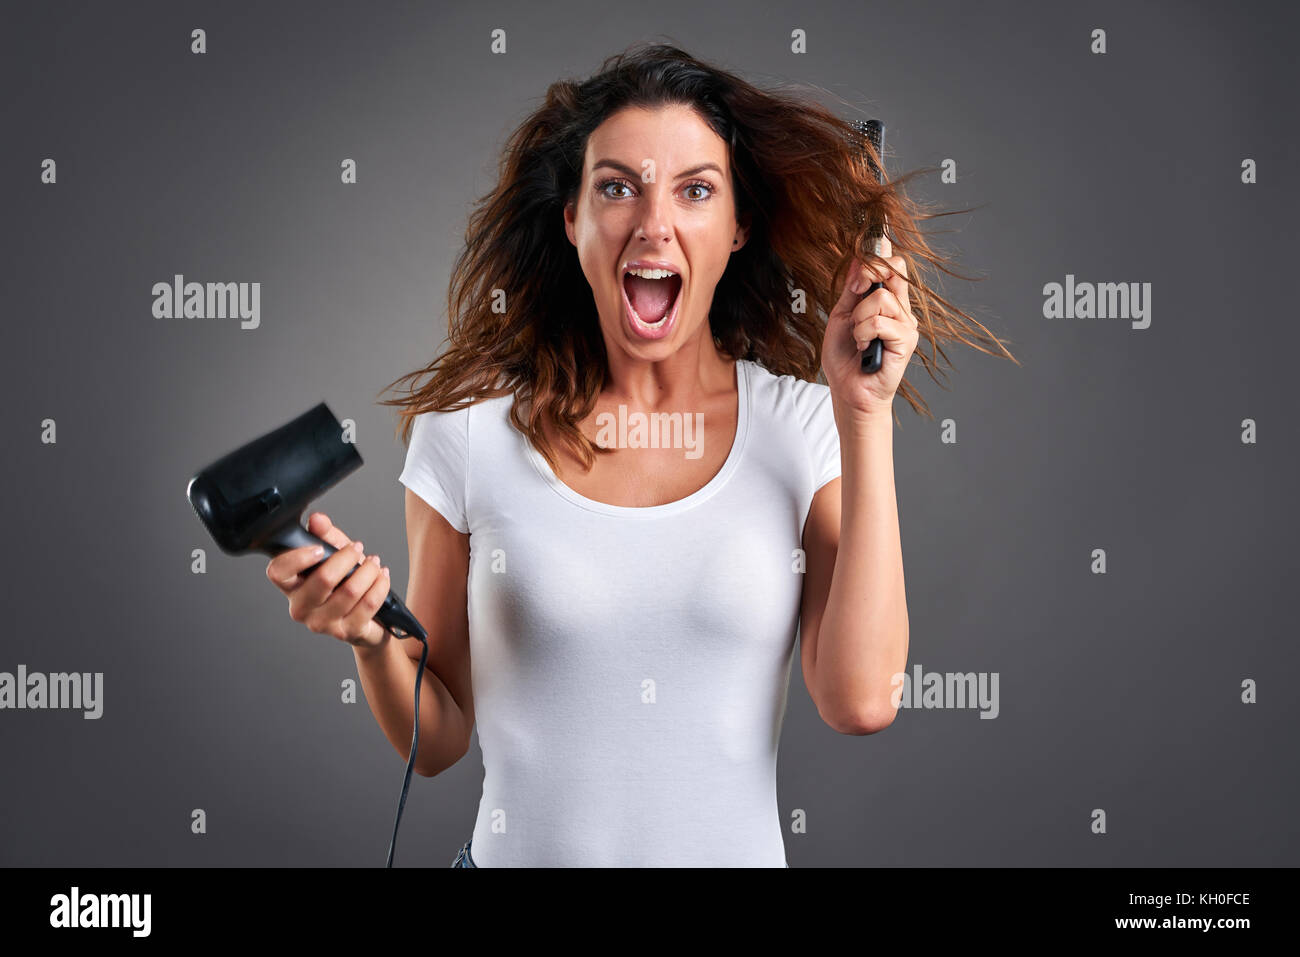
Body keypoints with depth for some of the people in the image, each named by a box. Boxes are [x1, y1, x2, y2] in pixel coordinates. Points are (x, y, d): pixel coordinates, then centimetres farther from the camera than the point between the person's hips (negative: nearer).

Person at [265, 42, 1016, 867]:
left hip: (737, 850, 1)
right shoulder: (468, 429, -8)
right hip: (526, 849, 0)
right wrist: (373, 640, -22)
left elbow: (861, 702, -17)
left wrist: (866, 412, -15)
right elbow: (438, 740, -2)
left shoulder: (804, 427, -6)